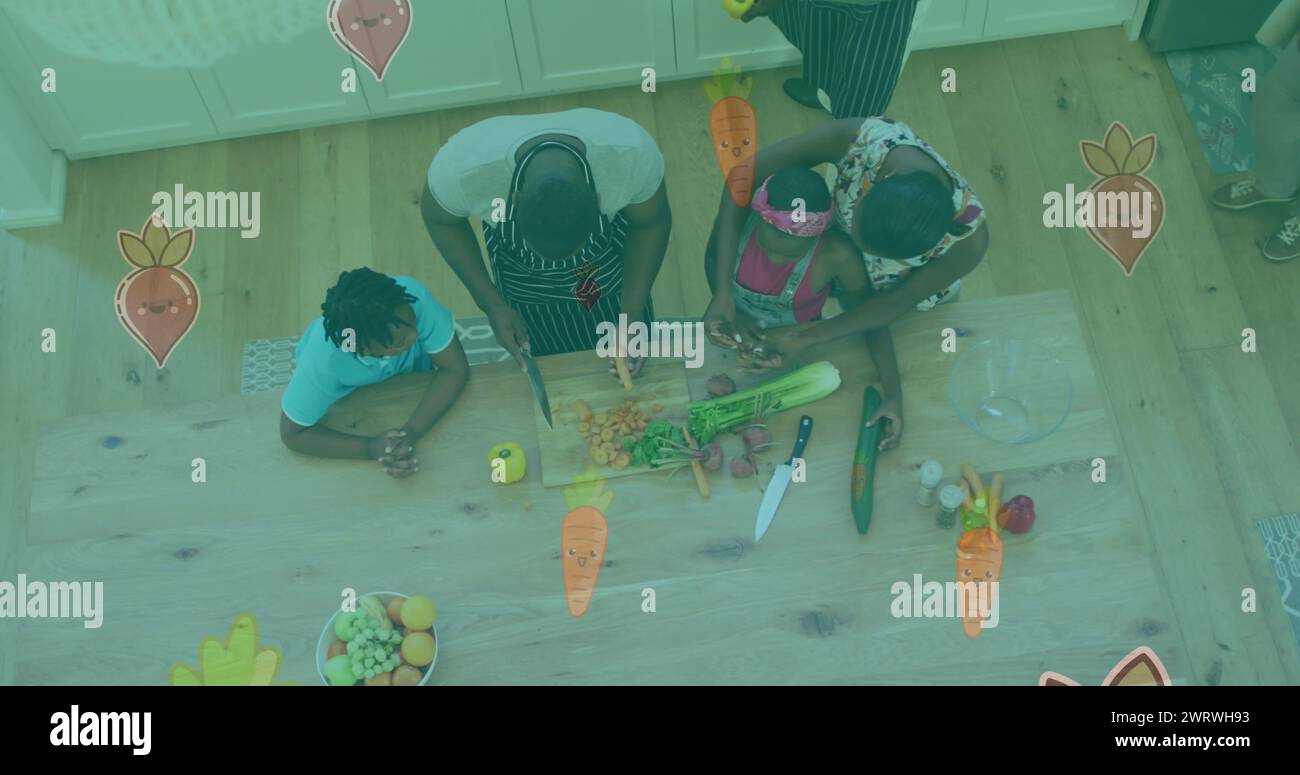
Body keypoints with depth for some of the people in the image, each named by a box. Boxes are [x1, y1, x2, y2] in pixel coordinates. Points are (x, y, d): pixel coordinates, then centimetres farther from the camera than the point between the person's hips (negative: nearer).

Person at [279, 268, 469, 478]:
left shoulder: (412, 296, -42)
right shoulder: (324, 360, -44)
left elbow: (455, 368, -31)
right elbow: (292, 433, -29)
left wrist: (412, 432, -43)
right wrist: (369, 448, -41)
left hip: (408, 366, 0)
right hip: (346, 392, 0)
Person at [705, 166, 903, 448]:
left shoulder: (837, 254, -36)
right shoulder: (739, 217, -32)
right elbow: (713, 259, -10)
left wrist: (894, 395, -30)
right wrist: (728, 311, -26)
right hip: (739, 333, 2)